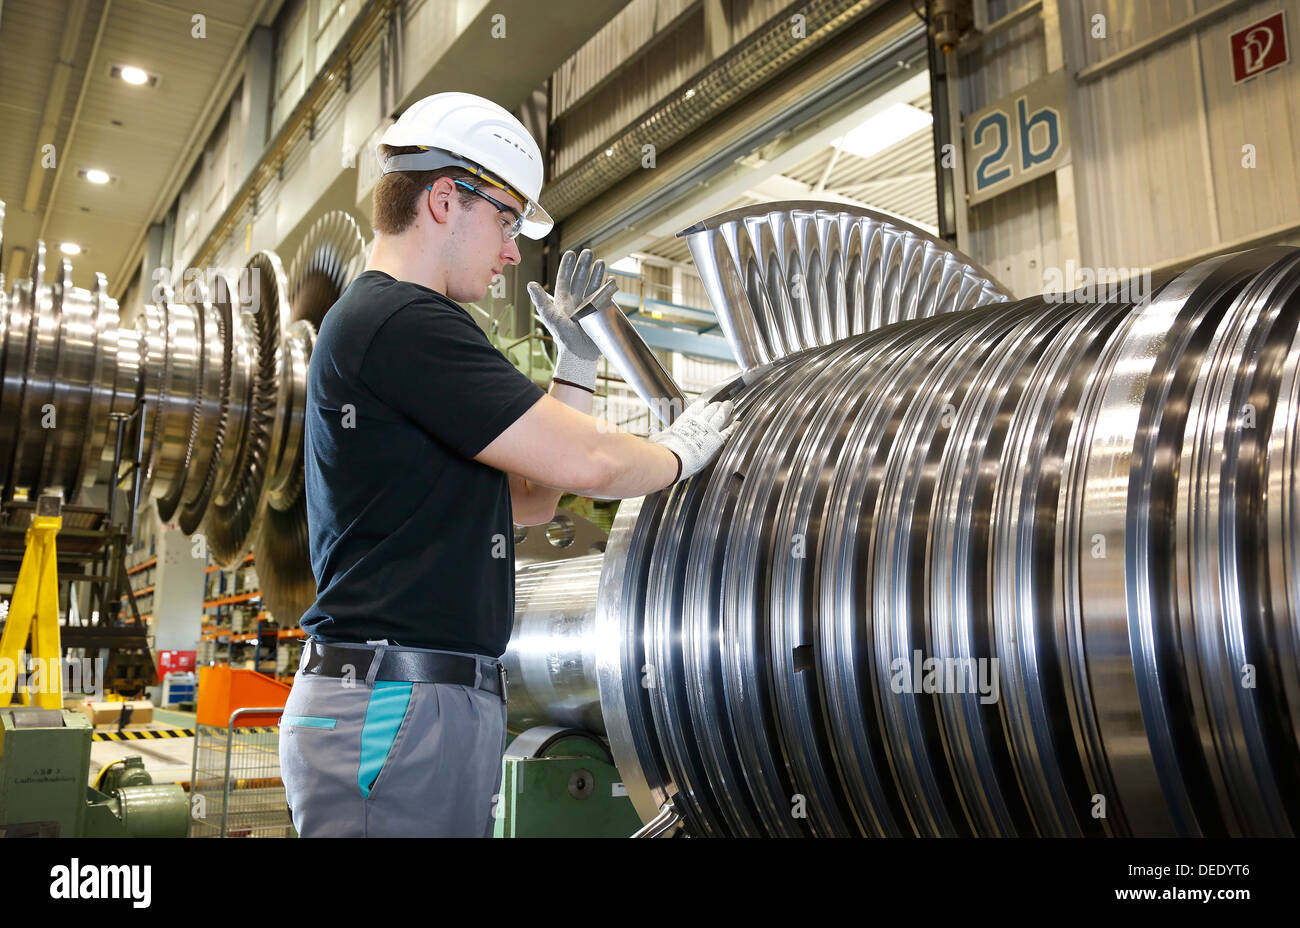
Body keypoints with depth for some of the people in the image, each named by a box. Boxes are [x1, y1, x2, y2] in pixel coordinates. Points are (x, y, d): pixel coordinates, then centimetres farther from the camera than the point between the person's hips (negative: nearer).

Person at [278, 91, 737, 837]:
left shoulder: (379, 323, 19)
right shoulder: (404, 322, -13)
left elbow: (531, 500, 19)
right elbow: (585, 462, -17)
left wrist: (579, 362, 15)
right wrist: (680, 452, 3)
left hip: (439, 704, 10)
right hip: (398, 708, -10)